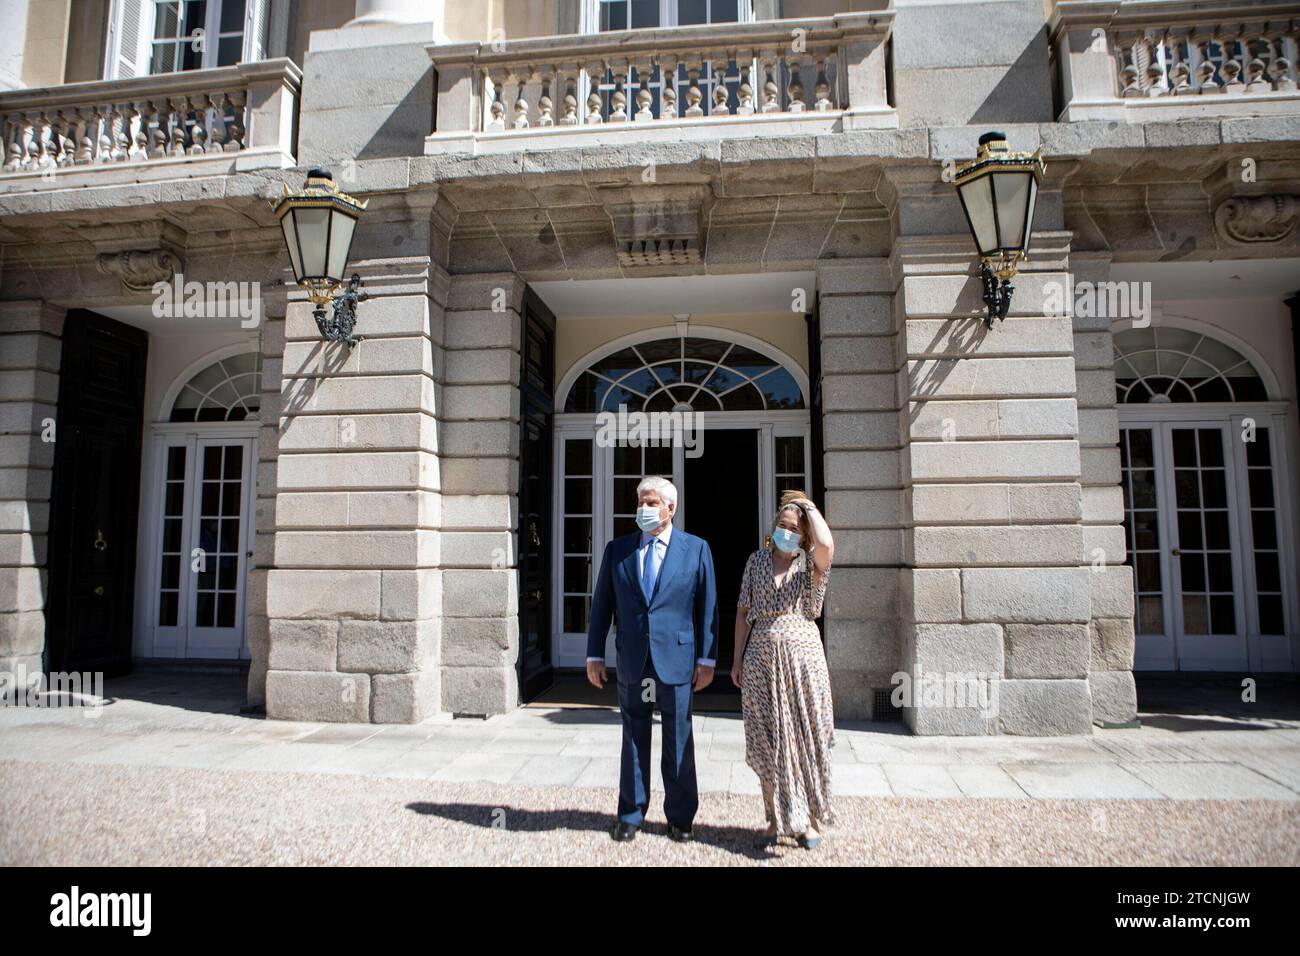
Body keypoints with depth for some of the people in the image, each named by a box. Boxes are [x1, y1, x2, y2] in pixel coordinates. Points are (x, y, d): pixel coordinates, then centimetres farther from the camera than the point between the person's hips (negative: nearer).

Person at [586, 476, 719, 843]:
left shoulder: (696, 548, 1)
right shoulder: (617, 549, 5)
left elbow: (707, 606, 0)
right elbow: (602, 605, 7)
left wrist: (706, 659, -3)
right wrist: (595, 655, 3)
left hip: (676, 660, -1)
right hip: (632, 662, 2)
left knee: (679, 743, 9)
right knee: (634, 740, 12)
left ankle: (680, 817, 24)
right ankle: (631, 814, 26)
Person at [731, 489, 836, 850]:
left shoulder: (811, 563, -1)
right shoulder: (757, 560, 6)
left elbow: (827, 545, -27)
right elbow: (743, 611, 9)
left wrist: (810, 507, -11)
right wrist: (737, 659, 5)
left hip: (802, 656, -2)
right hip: (761, 658, 2)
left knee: (805, 738, 5)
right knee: (766, 741, 7)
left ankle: (809, 819, 22)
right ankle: (777, 820, 21)